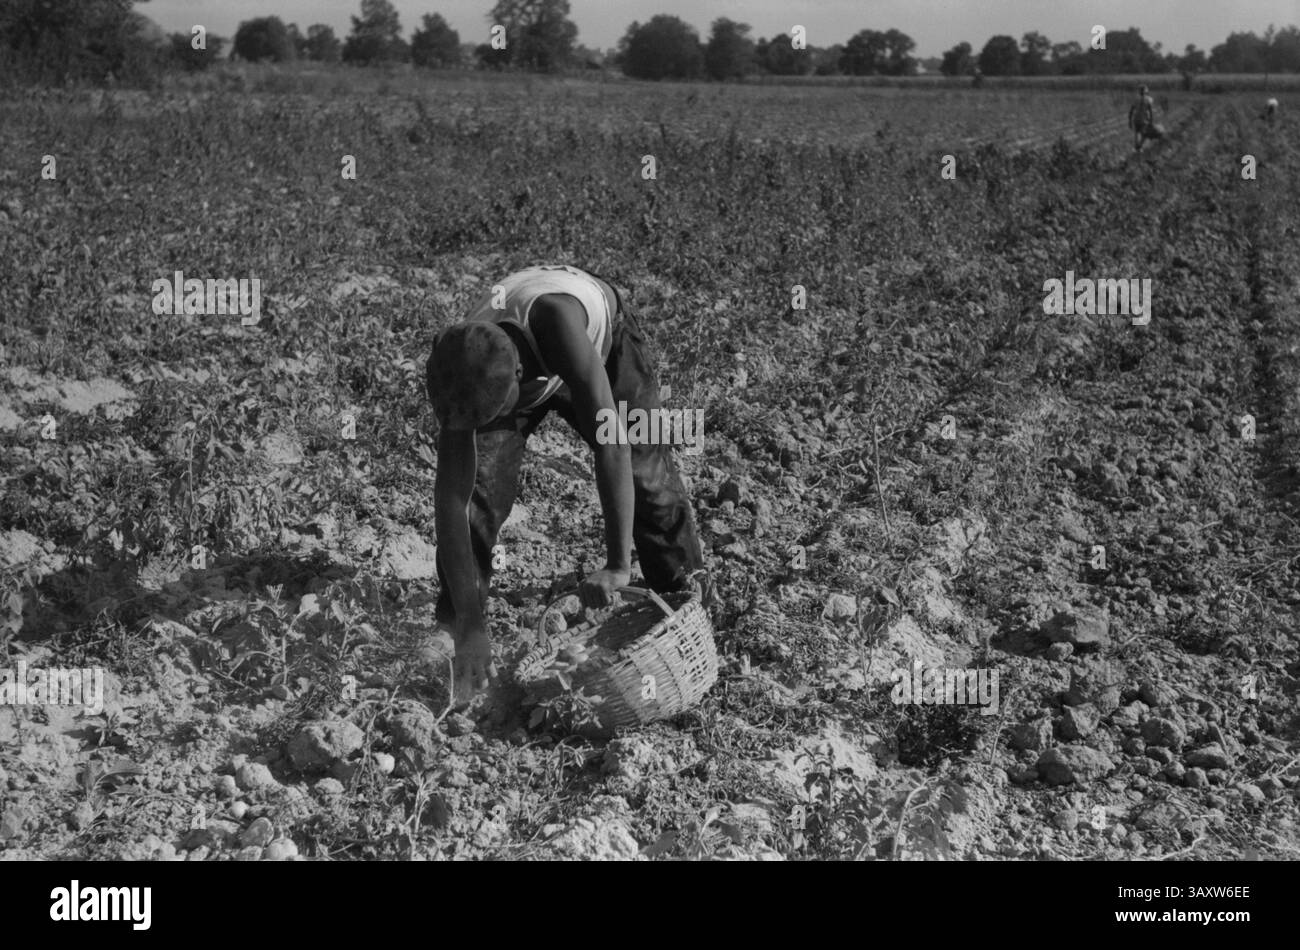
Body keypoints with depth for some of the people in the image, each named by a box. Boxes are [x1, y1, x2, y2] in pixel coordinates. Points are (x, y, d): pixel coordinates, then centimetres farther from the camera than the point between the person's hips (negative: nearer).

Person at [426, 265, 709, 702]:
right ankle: (451, 635, -1)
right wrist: (469, 625, -39)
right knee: (477, 491, -15)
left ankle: (688, 586, 22)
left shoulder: (553, 317, -50)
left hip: (601, 336, -1)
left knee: (646, 471, -3)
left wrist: (618, 565, -52)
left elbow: (611, 440, -51)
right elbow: (450, 500, -36)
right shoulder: (460, 371, -38)